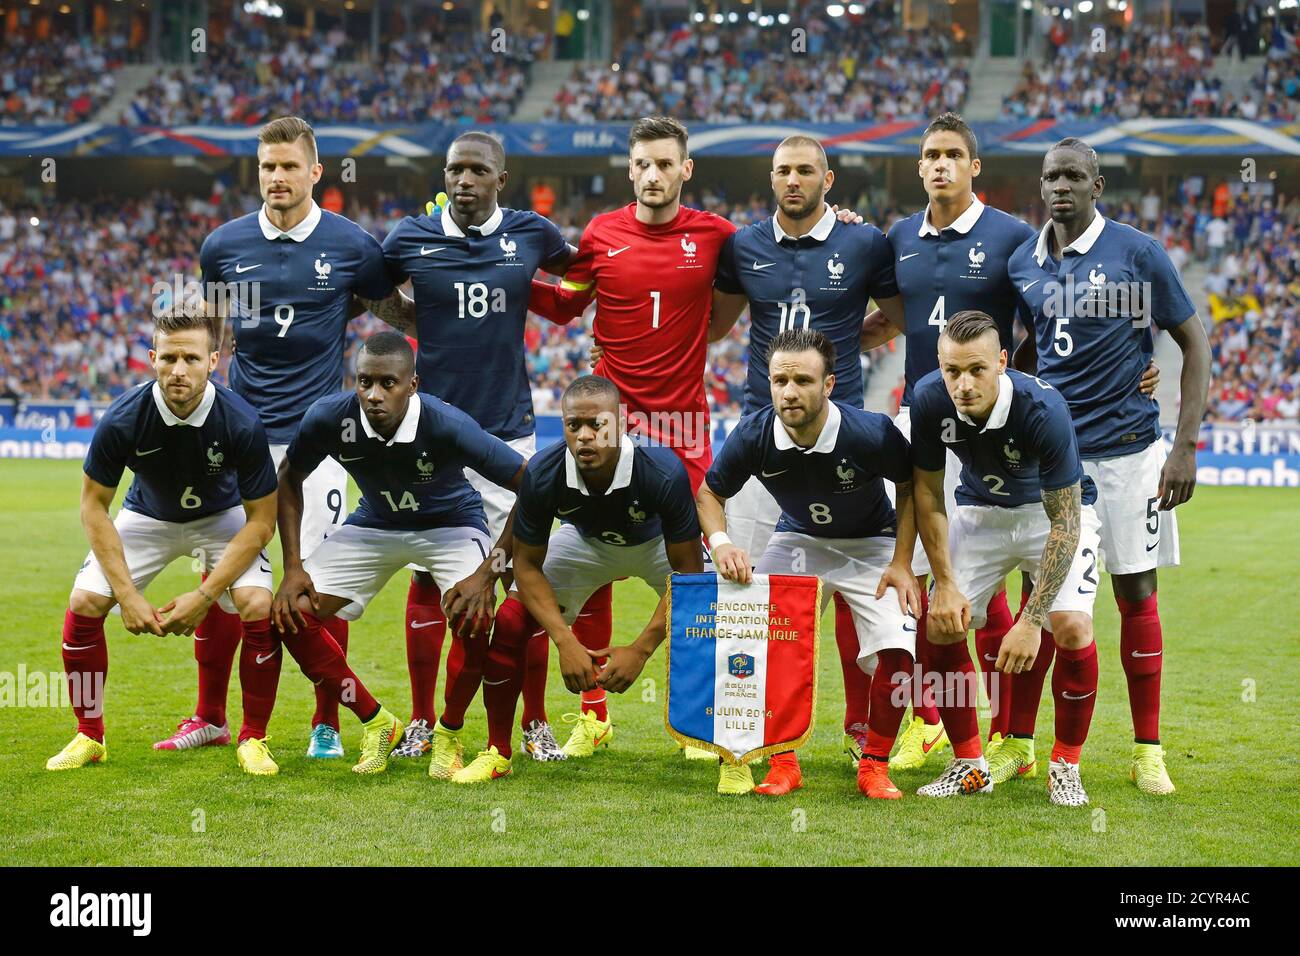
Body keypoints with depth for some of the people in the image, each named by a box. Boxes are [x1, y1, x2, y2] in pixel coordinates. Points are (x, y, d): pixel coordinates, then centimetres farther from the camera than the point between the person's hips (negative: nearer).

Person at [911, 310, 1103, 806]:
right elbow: (927, 492, -8)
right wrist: (945, 583, -13)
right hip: (981, 511, 4)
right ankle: (969, 764, 8)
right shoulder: (928, 400, -24)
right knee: (940, 626, -10)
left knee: (1072, 626, -23)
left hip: (1055, 510, -3)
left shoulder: (1042, 409, -35)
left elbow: (1064, 523, -30)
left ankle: (1065, 766, -2)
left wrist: (1032, 620, -32)